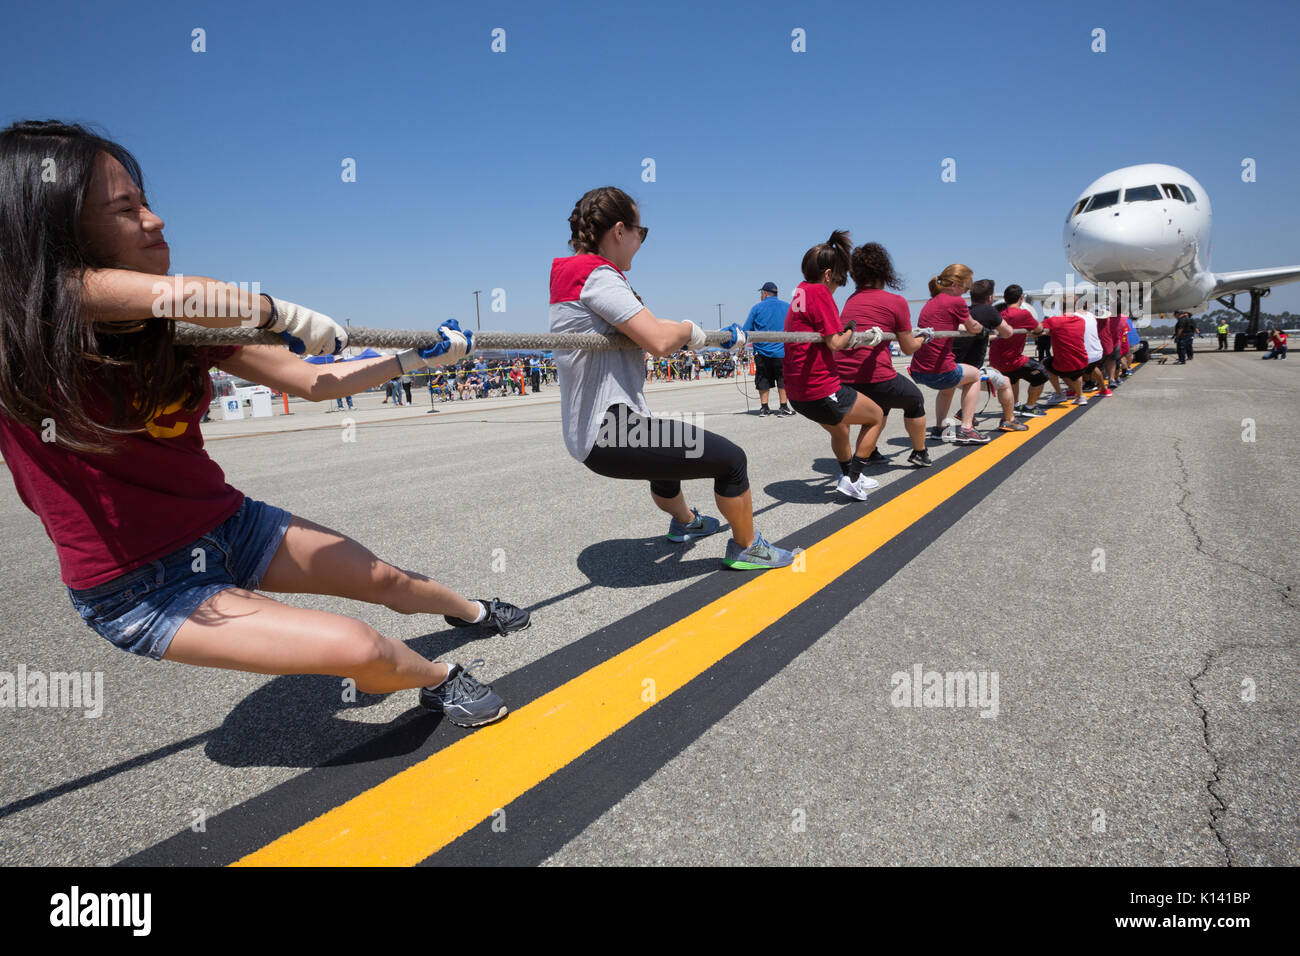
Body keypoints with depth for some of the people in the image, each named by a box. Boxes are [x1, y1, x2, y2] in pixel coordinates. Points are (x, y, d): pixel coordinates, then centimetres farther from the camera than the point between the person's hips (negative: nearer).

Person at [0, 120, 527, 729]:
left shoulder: (186, 326, -3)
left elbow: (315, 382, 1)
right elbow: (178, 294, -36)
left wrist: (421, 357, 4)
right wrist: (279, 313, -19)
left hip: (229, 524, 6)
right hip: (136, 588, -6)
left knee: (387, 580, 17)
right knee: (357, 649, -17)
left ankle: (472, 612, 49)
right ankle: (437, 680, 17)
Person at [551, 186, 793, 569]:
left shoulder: (577, 274, 17)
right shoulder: (598, 276, -15)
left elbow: (644, 323, 23)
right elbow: (660, 341, -27)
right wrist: (688, 329, -3)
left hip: (591, 432, 11)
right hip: (610, 434, -11)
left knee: (667, 446, 39)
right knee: (731, 459, -3)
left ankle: (684, 522, 63)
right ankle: (746, 548, 18)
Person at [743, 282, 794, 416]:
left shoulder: (757, 308, 0)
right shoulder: (788, 307, 5)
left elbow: (746, 331, 0)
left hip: (762, 351, 0)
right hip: (782, 351, 0)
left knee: (763, 380, 9)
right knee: (783, 379, 9)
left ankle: (764, 408, 10)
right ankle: (784, 407, 9)